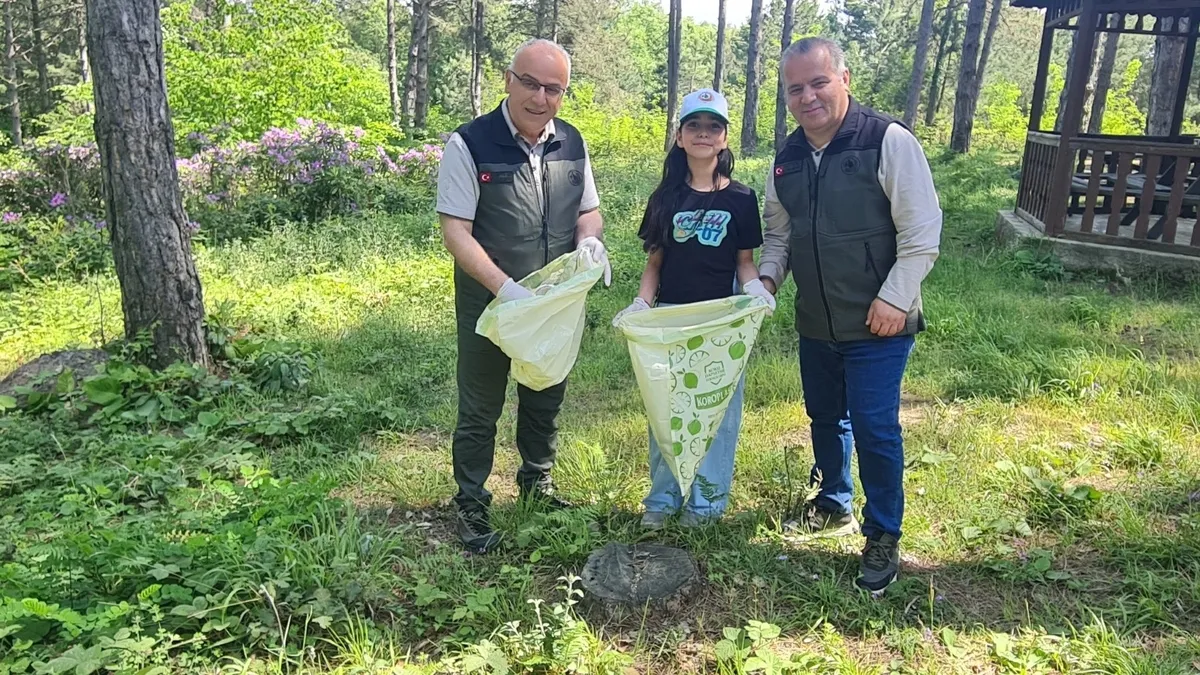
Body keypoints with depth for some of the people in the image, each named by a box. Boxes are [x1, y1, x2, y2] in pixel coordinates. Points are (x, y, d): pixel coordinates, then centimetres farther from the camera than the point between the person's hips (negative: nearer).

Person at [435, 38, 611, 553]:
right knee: (480, 407, 9)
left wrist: (590, 240, -13)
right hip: (488, 302, -5)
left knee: (546, 399, 20)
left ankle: (537, 481, 42)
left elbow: (589, 210, 11)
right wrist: (506, 288, -28)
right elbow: (455, 230, -18)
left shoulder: (571, 143, 1)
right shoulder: (470, 144, -15)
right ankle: (472, 504, 27)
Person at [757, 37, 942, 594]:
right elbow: (778, 231, 15)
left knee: (875, 429, -2)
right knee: (825, 416, 20)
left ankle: (884, 536, 18)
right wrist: (768, 276, -2)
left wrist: (895, 299, -18)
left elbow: (921, 232, -14)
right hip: (815, 324, 6)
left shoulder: (888, 141, -14)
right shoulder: (786, 158, 5)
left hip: (878, 326, -6)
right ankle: (834, 505, 41)